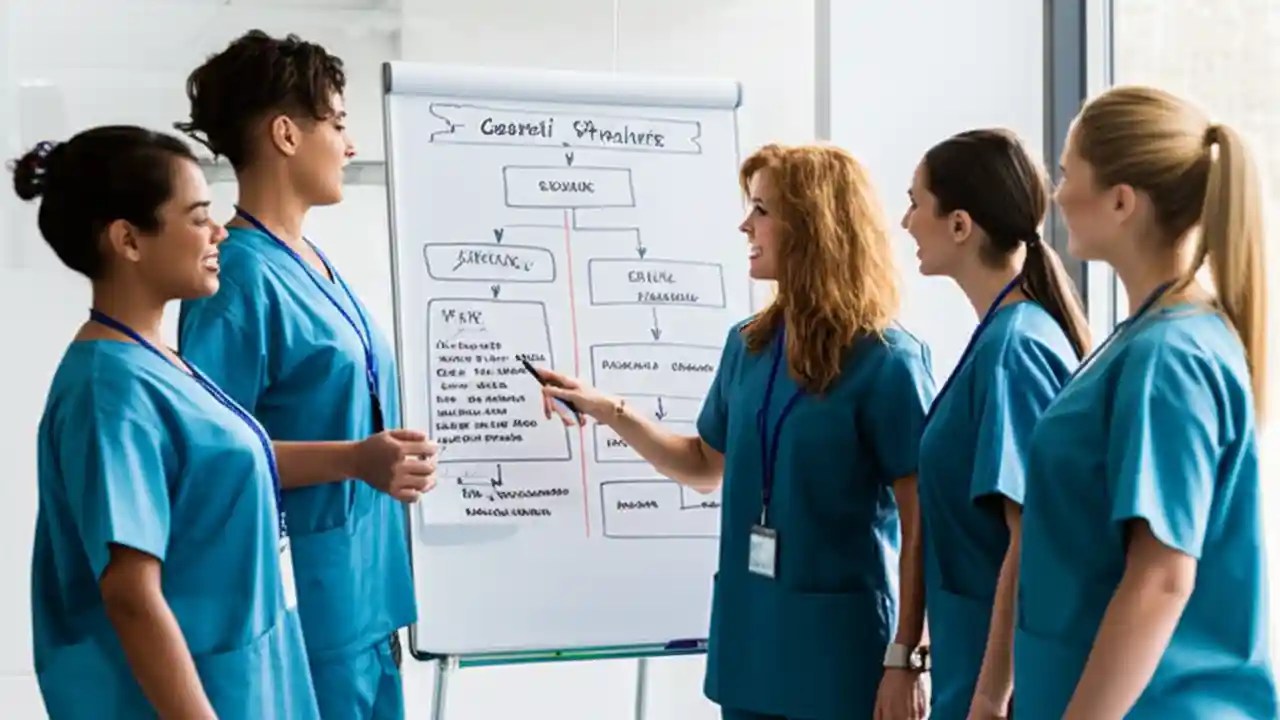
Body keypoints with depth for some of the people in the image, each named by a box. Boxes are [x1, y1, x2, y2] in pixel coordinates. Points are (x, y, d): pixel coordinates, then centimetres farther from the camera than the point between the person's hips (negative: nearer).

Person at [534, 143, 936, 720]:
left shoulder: (886, 361, -11)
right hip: (748, 630, 6)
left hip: (841, 636, -6)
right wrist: (609, 412, 11)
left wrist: (905, 659, -14)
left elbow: (921, 521, -11)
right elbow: (706, 466, 22)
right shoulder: (748, 345, 7)